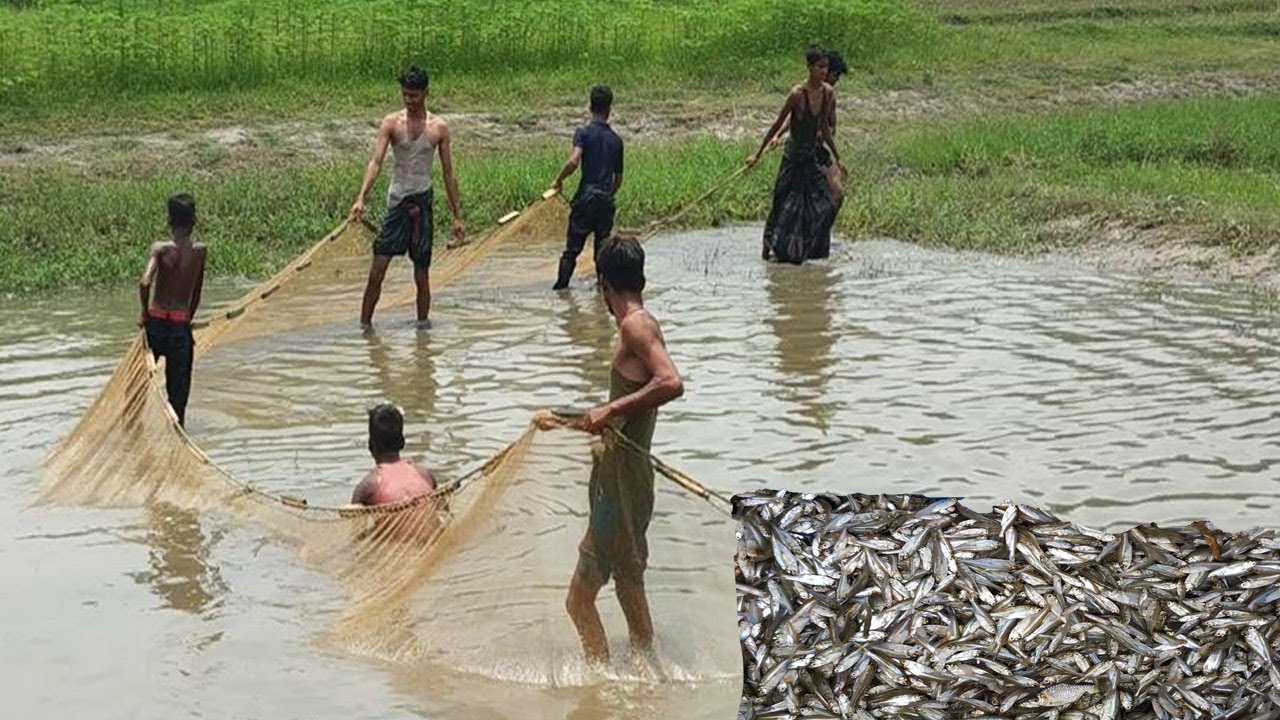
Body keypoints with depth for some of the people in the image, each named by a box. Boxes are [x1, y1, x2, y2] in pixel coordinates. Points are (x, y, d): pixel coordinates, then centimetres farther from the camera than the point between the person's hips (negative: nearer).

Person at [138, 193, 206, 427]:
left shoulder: (160, 248, -8)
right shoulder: (199, 250, 1)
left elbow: (145, 283, -22)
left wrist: (145, 312, -7)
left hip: (156, 321, -1)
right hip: (181, 324, 1)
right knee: (178, 386, 9)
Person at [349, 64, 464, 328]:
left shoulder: (438, 127, 1)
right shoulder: (391, 123, -1)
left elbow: (448, 173, 6)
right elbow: (376, 161, -11)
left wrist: (457, 215, 5)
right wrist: (361, 198, -25)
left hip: (422, 201, 0)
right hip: (397, 200, 0)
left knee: (421, 275, 3)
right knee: (377, 271, -5)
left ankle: (422, 325, 15)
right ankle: (364, 324, 4)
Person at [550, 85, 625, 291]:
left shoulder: (584, 132, -5)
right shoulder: (616, 140, 9)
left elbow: (573, 161, -21)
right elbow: (618, 179, 14)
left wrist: (559, 180, -6)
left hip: (586, 198, -3)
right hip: (606, 200, 3)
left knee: (572, 248, 2)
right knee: (602, 250, 13)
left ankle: (561, 285, -2)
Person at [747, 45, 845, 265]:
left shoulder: (828, 92, -1)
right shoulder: (798, 94, -18)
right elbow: (777, 125, -10)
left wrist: (837, 158, 15)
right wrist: (758, 154, -6)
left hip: (812, 156, 6)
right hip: (793, 156, -6)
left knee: (827, 204, 0)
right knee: (784, 204, 0)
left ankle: (799, 250, 11)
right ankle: (769, 246, 17)